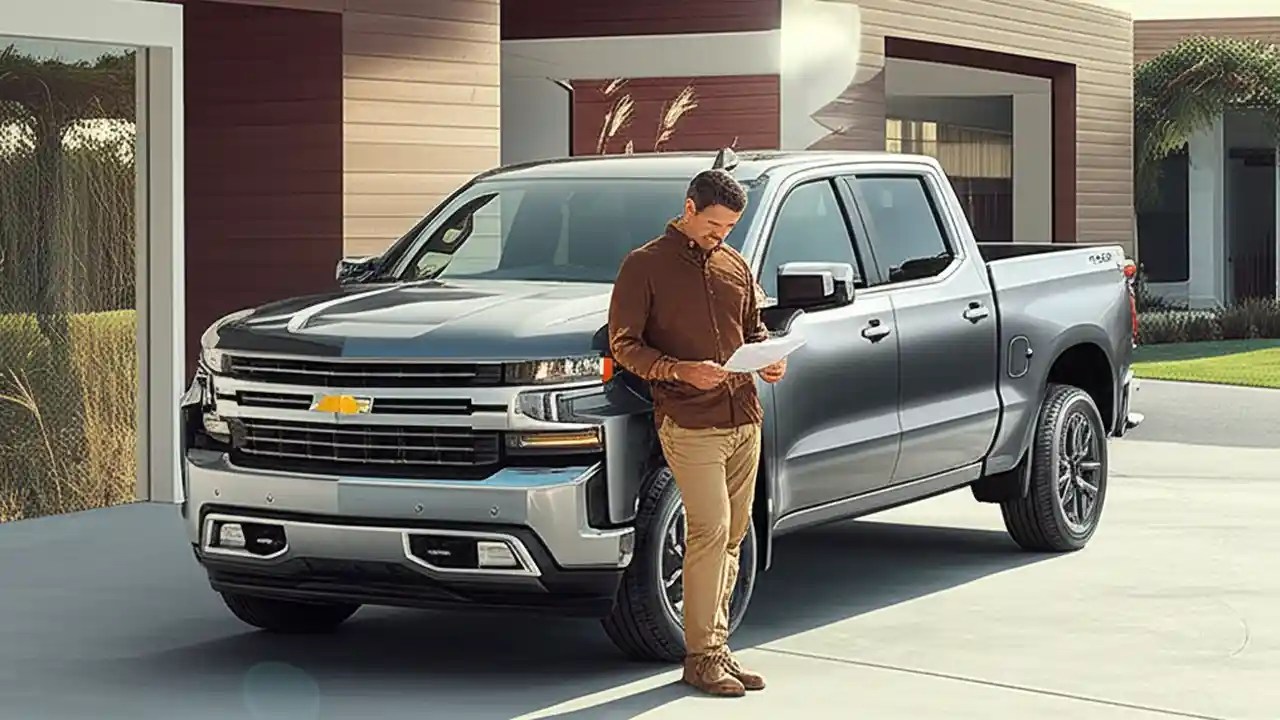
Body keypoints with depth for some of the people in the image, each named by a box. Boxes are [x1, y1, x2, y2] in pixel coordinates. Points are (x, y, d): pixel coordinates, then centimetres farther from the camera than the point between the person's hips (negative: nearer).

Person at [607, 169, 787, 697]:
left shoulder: (735, 266, 16)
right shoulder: (645, 265, -2)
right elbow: (623, 344, -5)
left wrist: (769, 358, 4)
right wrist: (682, 370, -19)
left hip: (744, 417, 6)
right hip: (688, 421, -6)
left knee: (732, 536, 7)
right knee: (711, 532, -13)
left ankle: (717, 646, 15)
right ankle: (701, 656, -6)